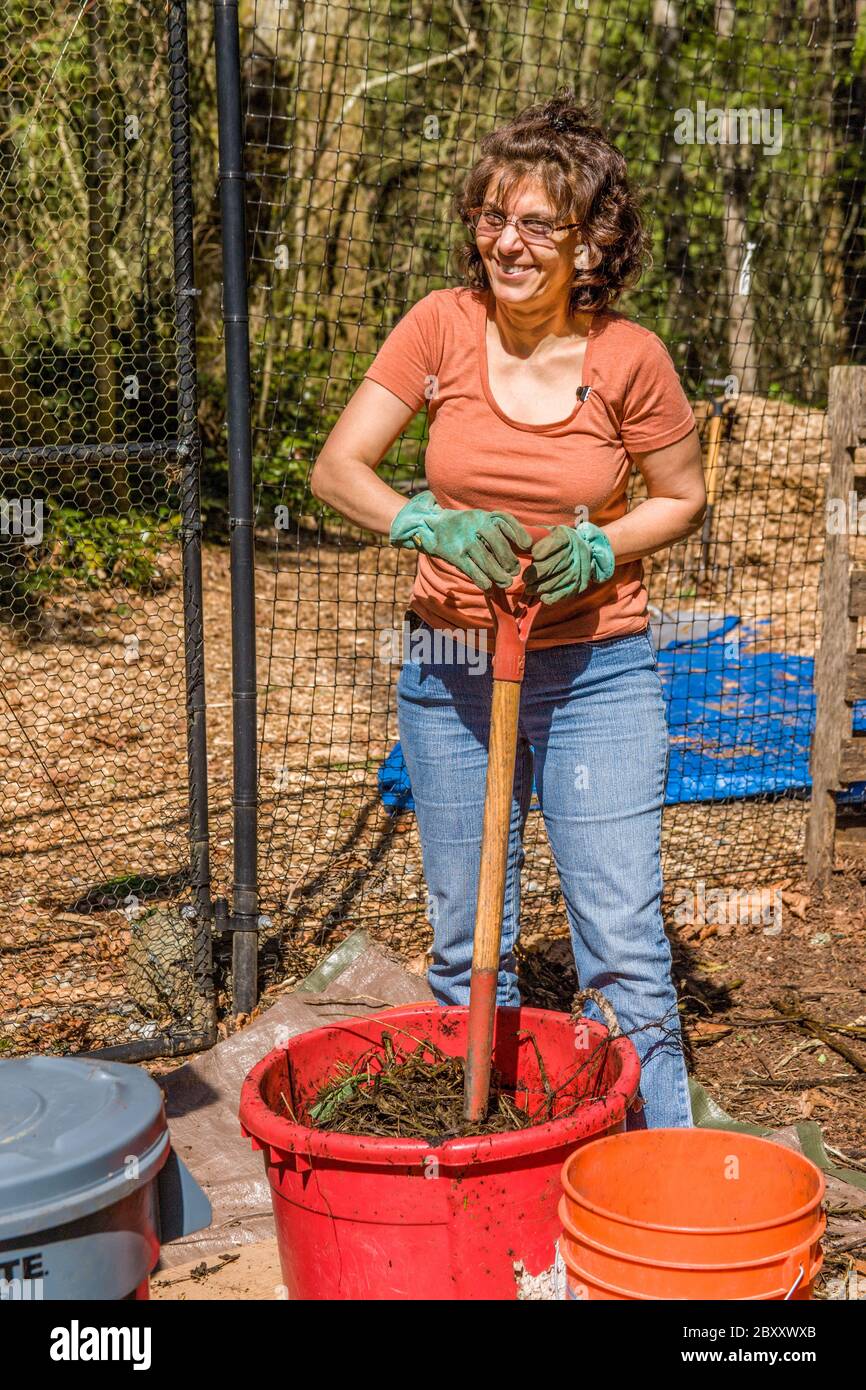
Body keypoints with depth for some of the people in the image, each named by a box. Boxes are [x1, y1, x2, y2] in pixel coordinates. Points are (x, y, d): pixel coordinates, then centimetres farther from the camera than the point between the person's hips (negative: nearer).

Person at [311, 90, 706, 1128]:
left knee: (623, 953, -2)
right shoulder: (444, 325, -7)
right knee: (465, 951, 13)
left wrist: (598, 552, -15)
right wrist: (430, 524, -28)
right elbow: (335, 468, -9)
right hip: (451, 674, 2)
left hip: (597, 674, -2)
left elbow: (683, 498, 4)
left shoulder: (628, 357, -10)